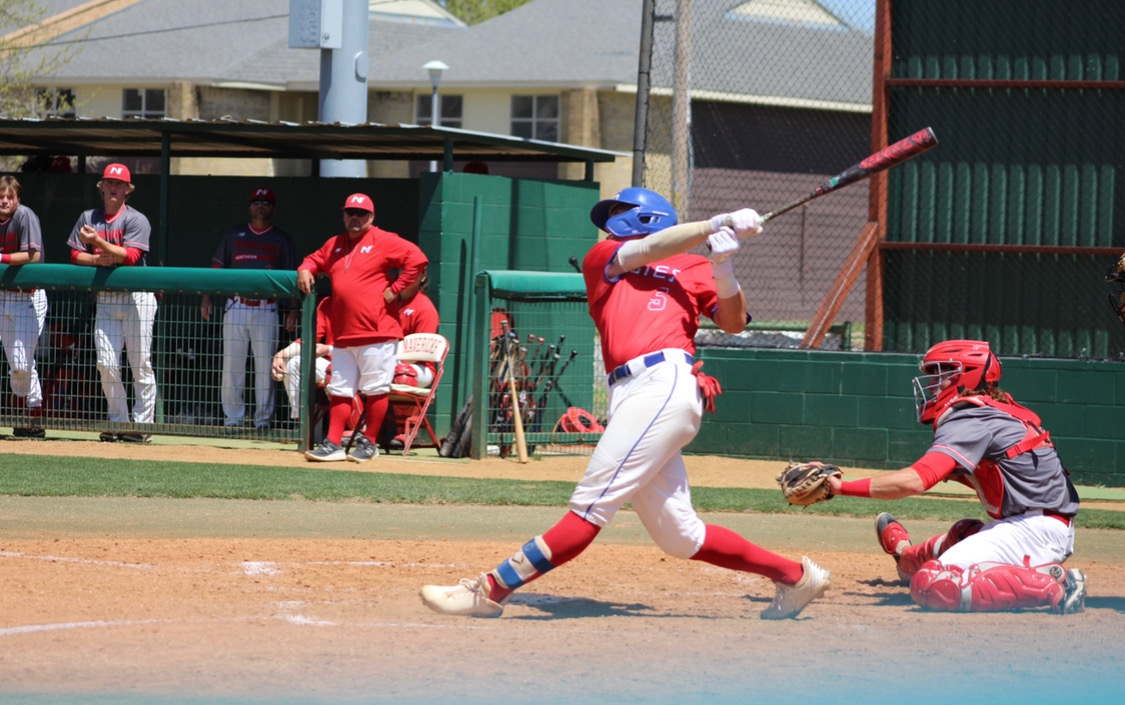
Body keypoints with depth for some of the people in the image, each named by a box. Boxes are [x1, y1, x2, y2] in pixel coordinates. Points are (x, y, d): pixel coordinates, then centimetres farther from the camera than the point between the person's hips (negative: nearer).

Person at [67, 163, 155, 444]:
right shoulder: (88, 218, 13)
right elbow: (75, 255, 9)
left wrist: (98, 242, -22)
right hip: (105, 299, 5)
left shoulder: (136, 220, -3)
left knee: (141, 365, -3)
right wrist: (96, 259, -9)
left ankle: (142, 424, 1)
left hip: (136, 297, -4)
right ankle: (118, 422, 9)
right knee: (106, 364, -1)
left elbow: (130, 256, -15)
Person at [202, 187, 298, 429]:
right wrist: (206, 297, 3)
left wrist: (293, 309, -4)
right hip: (235, 307, 2)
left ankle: (263, 419, 4)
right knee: (231, 364, 1)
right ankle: (233, 417, 7)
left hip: (266, 311, -2)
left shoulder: (281, 239, 8)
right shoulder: (234, 235, 13)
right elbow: (217, 267, 14)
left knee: (265, 365, -3)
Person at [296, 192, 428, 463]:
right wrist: (305, 270, 9)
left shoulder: (384, 241, -4)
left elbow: (417, 259, -12)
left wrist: (395, 289, -13)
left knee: (375, 389, -3)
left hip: (377, 332, -7)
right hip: (343, 335, 7)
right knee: (339, 390, 6)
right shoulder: (334, 245, 17)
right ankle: (333, 443, 7)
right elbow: (315, 259, 33)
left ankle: (369, 442, 6)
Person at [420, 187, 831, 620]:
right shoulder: (601, 258, 25)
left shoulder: (692, 269, 16)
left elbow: (734, 322, 6)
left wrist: (722, 266, -8)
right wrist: (716, 225, 4)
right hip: (629, 397, 6)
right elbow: (650, 250, 8)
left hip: (666, 385, -6)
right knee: (680, 538, 4)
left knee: (591, 506, -11)